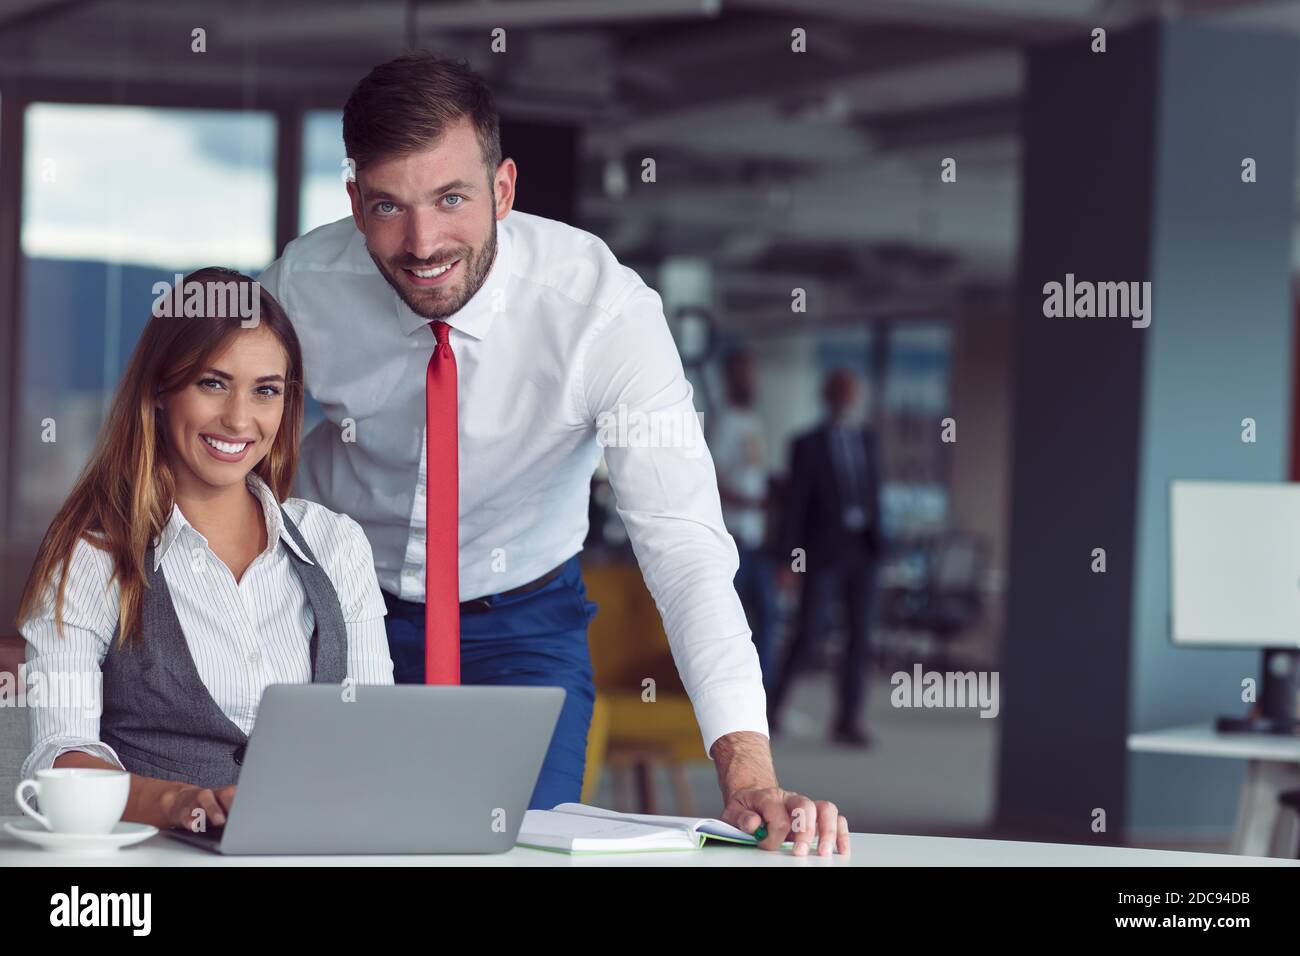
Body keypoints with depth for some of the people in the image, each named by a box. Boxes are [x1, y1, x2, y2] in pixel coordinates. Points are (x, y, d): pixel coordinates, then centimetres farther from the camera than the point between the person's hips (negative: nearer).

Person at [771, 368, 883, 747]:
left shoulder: (867, 439, 11)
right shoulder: (807, 445, -3)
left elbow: (872, 492, 16)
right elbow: (795, 504, -5)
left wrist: (878, 542, 12)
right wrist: (789, 561, -9)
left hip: (861, 550, 4)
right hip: (823, 551, -4)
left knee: (859, 636, -2)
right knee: (808, 632, -6)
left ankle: (847, 722, 1)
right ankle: (776, 698, 18)